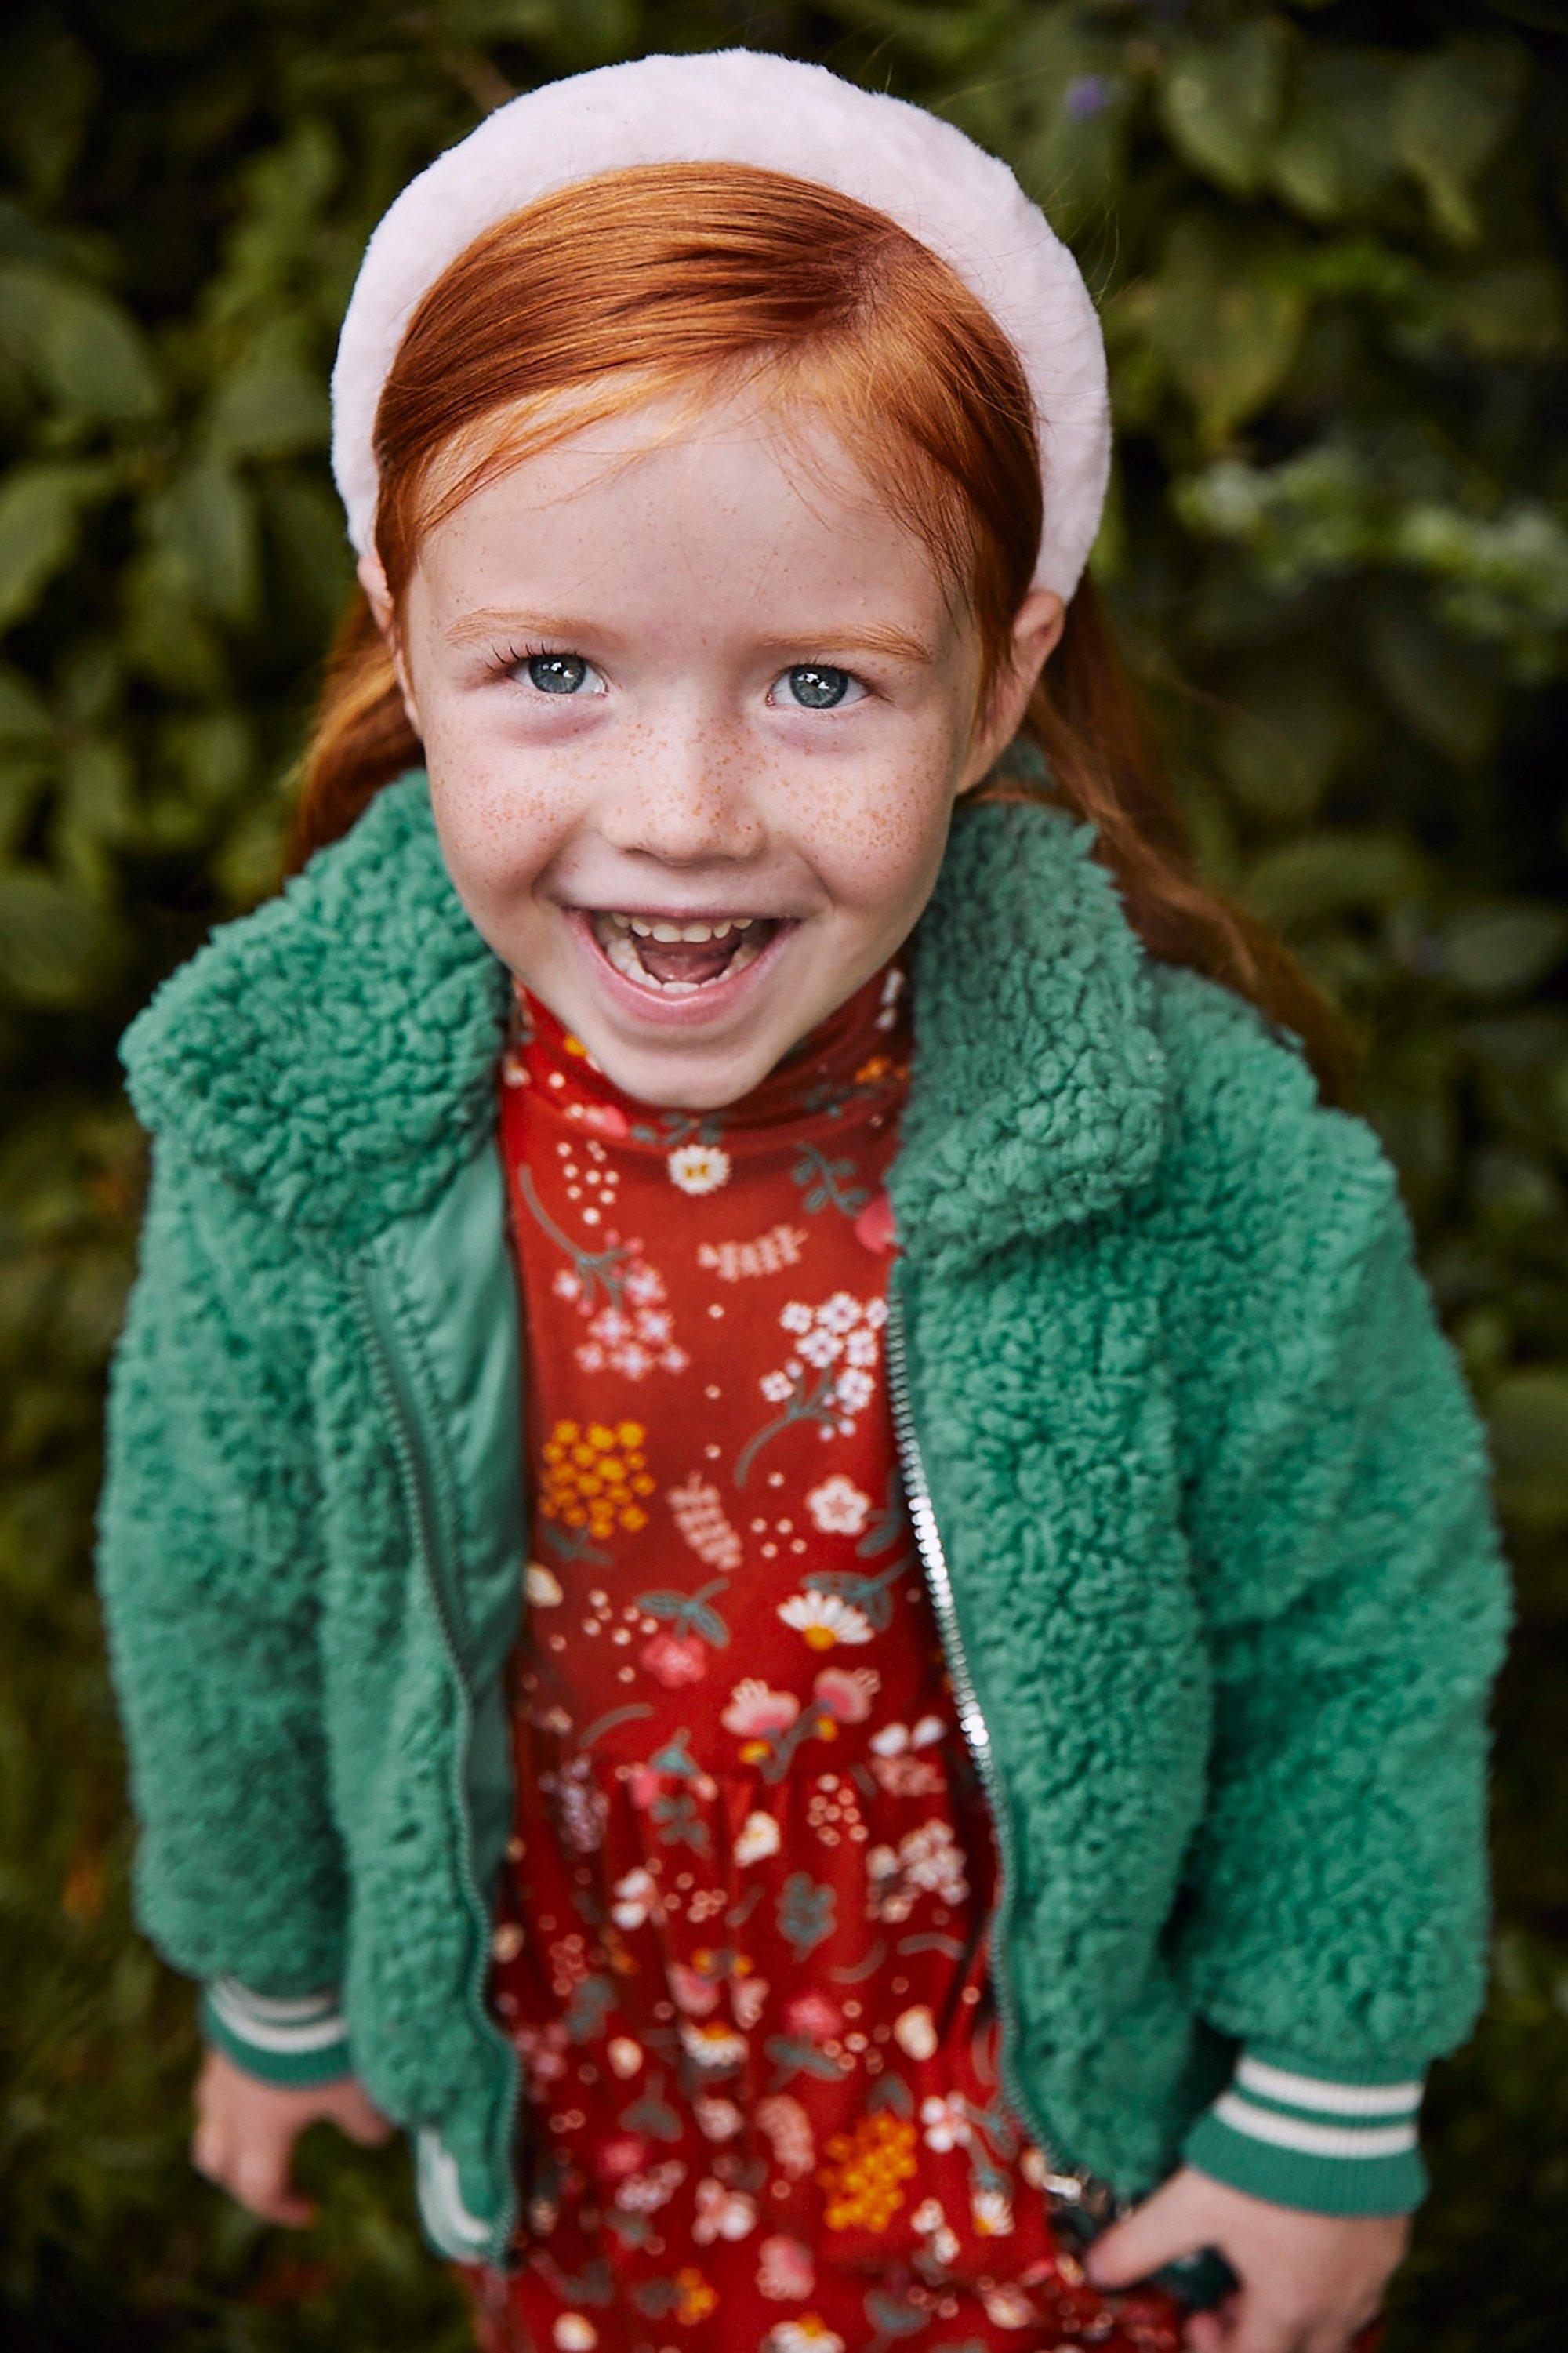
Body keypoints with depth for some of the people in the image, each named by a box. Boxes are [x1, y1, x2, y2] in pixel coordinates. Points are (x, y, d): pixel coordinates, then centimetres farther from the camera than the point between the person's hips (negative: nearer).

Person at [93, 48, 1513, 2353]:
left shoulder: (1202, 1148, -29)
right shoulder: (288, 1114, -23)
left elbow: (1364, 1640, -13)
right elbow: (216, 1601, -5)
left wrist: (1335, 2111, -3)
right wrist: (271, 1982, 9)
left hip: (1060, 2070, -1)